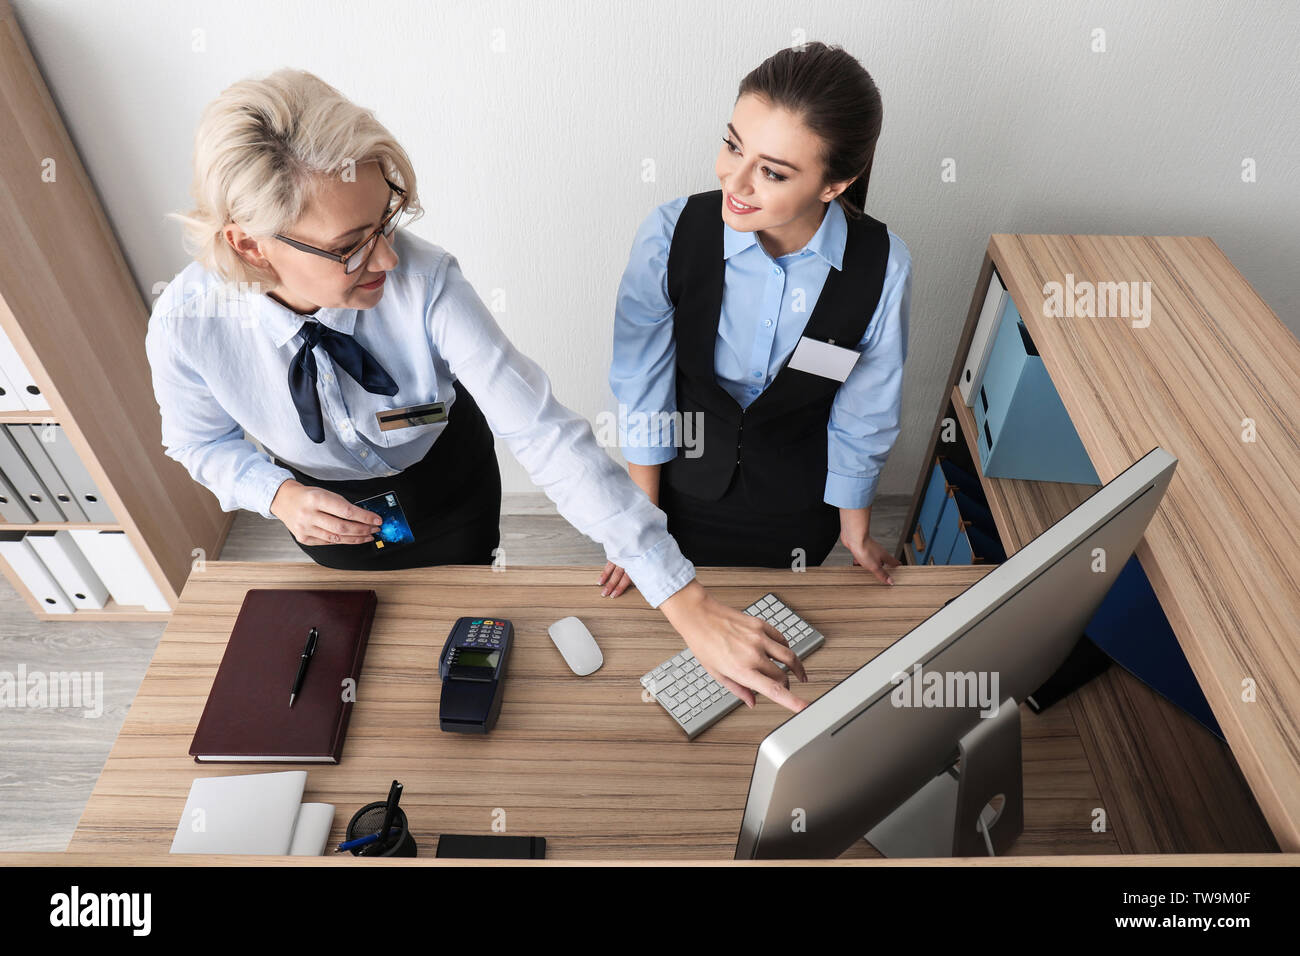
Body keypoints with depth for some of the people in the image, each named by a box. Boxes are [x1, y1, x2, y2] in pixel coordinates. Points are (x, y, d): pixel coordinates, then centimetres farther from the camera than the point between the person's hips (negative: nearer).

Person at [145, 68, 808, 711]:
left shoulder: (423, 281, -39)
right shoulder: (186, 324, -31)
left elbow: (543, 431, -44)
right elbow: (201, 440, -8)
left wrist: (686, 603, -48)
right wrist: (278, 495, -32)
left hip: (449, 480, -1)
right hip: (328, 506, 1)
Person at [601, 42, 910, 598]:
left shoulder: (882, 269, -24)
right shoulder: (670, 236, -27)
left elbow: (863, 415, -9)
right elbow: (641, 387, -15)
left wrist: (855, 529, 5)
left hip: (800, 508, 1)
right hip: (685, 487, 0)